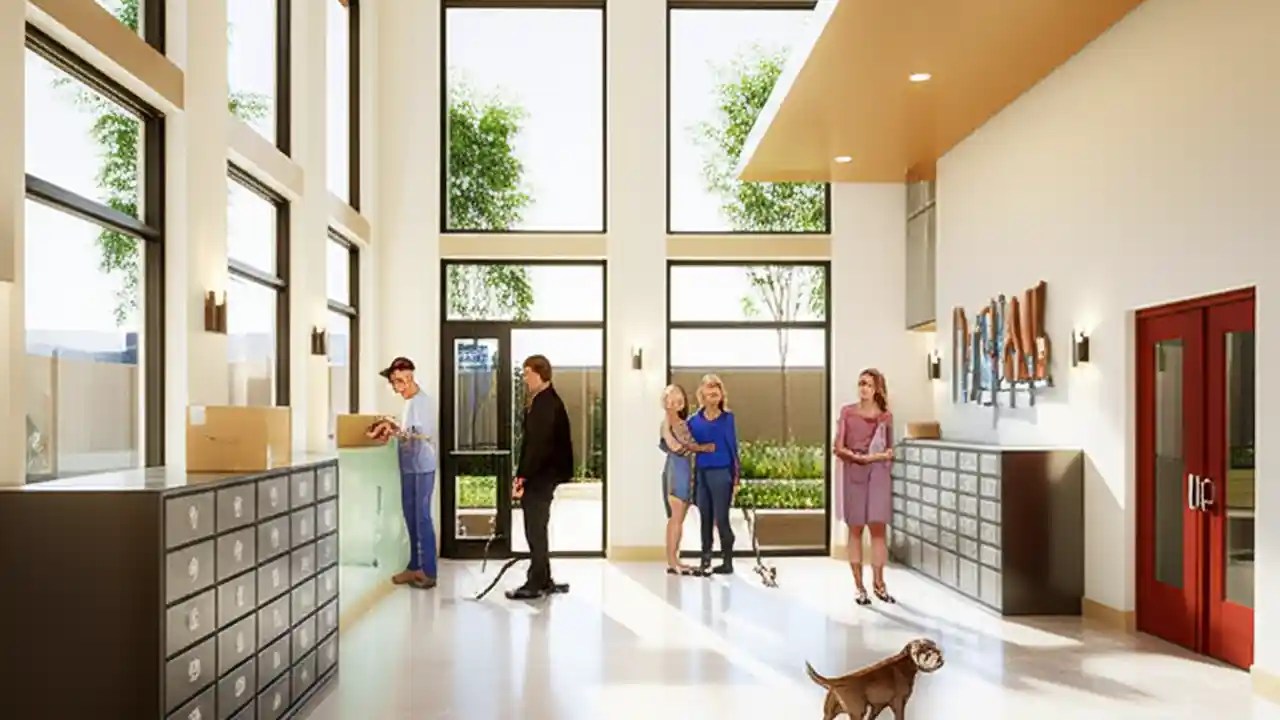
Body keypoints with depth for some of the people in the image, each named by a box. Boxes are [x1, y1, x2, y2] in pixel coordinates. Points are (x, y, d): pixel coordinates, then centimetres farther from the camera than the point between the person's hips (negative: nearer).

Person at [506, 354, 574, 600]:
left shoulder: (545, 404, -18)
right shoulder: (545, 401, 14)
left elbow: (538, 444, -22)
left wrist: (523, 476, -19)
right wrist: (523, 474, 15)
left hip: (540, 476, -10)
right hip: (539, 475, 10)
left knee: (535, 530, -2)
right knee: (536, 530, 15)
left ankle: (536, 584, 6)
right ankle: (543, 580, 24)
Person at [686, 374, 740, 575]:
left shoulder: (727, 418, -1)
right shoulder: (694, 420, 5)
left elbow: (733, 447, 0)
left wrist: (736, 478, -3)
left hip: (721, 474, -3)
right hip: (701, 474, 3)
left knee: (721, 519, 0)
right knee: (705, 519, 11)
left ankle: (727, 562, 9)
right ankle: (705, 559, 19)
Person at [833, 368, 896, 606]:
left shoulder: (885, 416, 7)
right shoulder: (847, 412, 5)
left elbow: (890, 451, 8)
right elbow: (838, 448, 1)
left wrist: (876, 456, -11)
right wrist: (857, 456, -14)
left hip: (878, 472, 1)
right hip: (853, 472, 0)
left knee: (877, 527, -5)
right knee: (855, 528, 1)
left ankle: (878, 583, 3)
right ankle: (859, 586, 5)